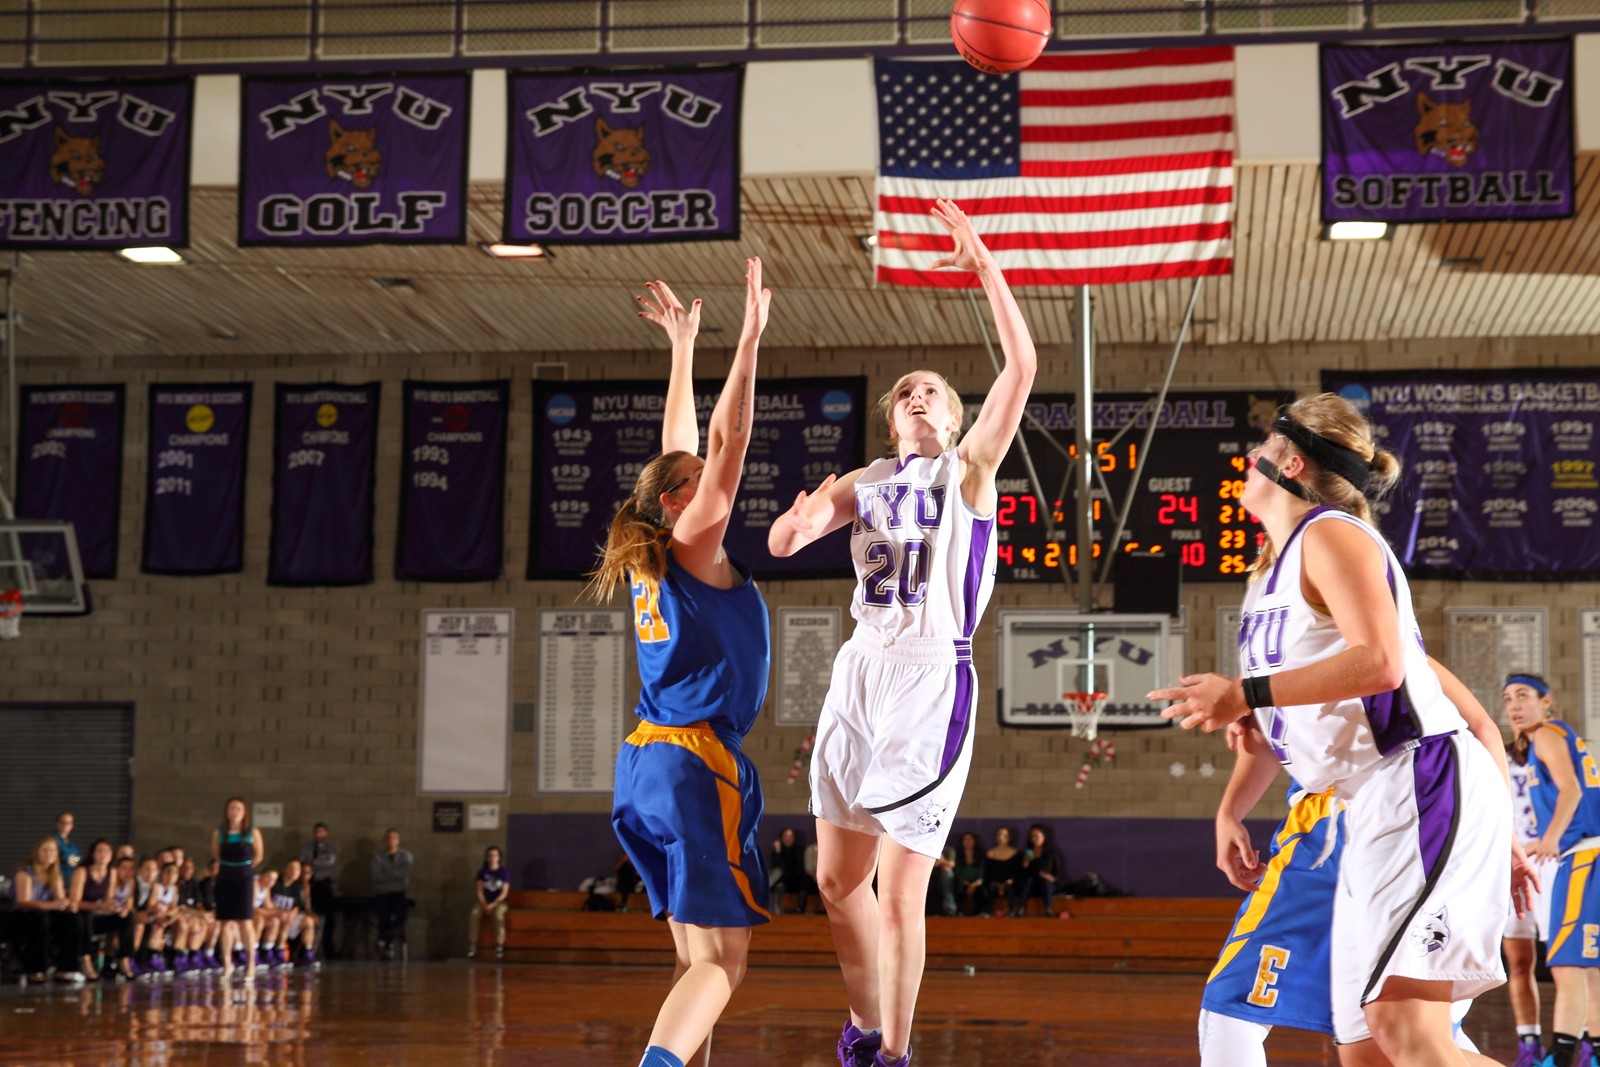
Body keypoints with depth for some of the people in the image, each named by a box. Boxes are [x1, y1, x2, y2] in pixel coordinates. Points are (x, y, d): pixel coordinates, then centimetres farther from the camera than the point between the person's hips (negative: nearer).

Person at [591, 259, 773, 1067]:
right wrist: (748, 339, -10)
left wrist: (683, 346, 28)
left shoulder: (655, 560, 13)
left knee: (695, 955, 10)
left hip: (646, 759, 9)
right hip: (698, 761, -9)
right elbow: (726, 443, -12)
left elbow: (681, 450, 22)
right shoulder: (696, 548, -6)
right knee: (720, 960, -11)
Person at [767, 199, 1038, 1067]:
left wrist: (984, 266, -9)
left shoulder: (969, 467, 7)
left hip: (931, 674, -5)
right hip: (860, 670, 5)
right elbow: (782, 541, 5)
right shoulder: (862, 484, 18)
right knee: (837, 878, 8)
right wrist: (802, 520, -18)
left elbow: (1021, 366, -5)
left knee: (899, 890, -8)